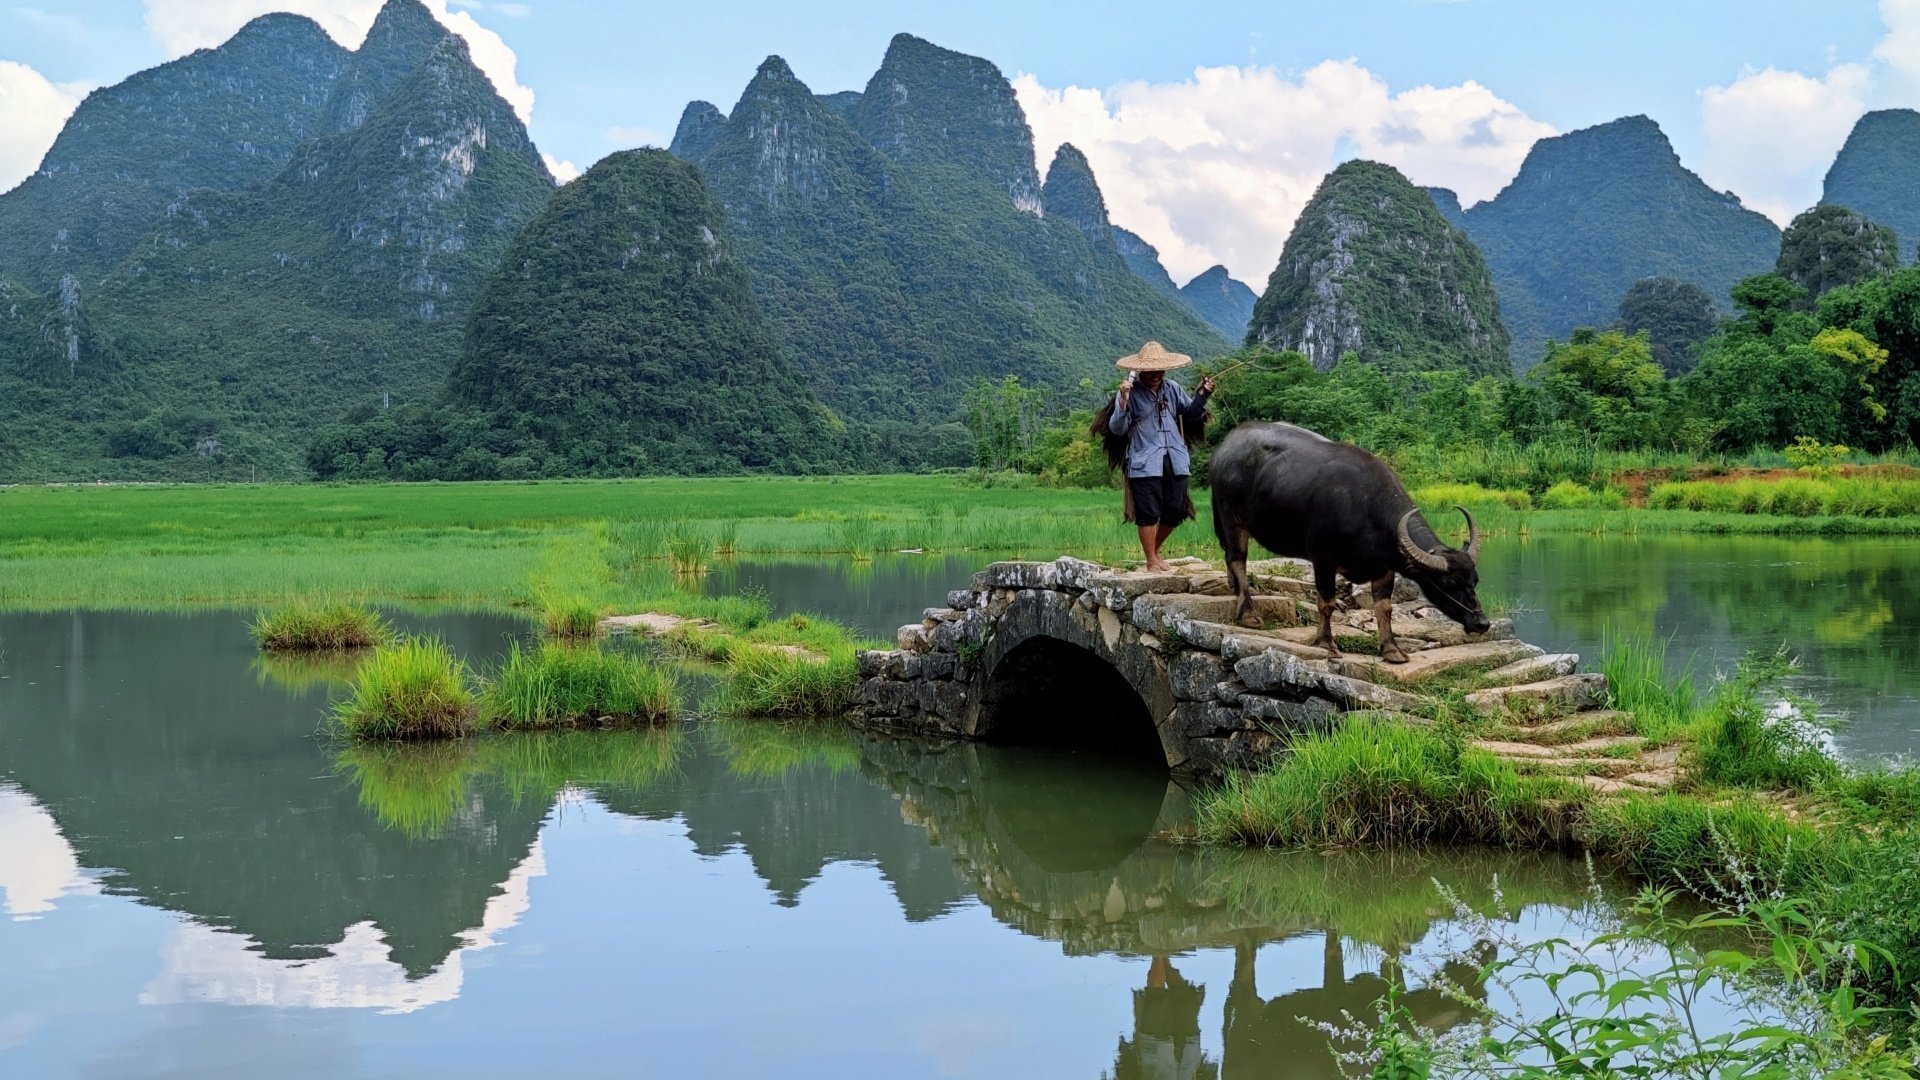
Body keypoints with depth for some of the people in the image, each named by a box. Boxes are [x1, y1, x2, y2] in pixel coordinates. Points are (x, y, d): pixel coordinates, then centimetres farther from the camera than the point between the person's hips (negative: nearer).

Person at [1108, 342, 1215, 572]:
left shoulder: (1172, 389, 9)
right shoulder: (1130, 392, -5)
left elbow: (1190, 415, 17)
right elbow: (1117, 429, -9)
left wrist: (1201, 397, 1)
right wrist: (1123, 402, -22)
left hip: (1176, 461, 5)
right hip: (1145, 464, -5)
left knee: (1175, 511, 9)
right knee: (1149, 513, 0)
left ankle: (1155, 551, 31)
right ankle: (1151, 561, 13)